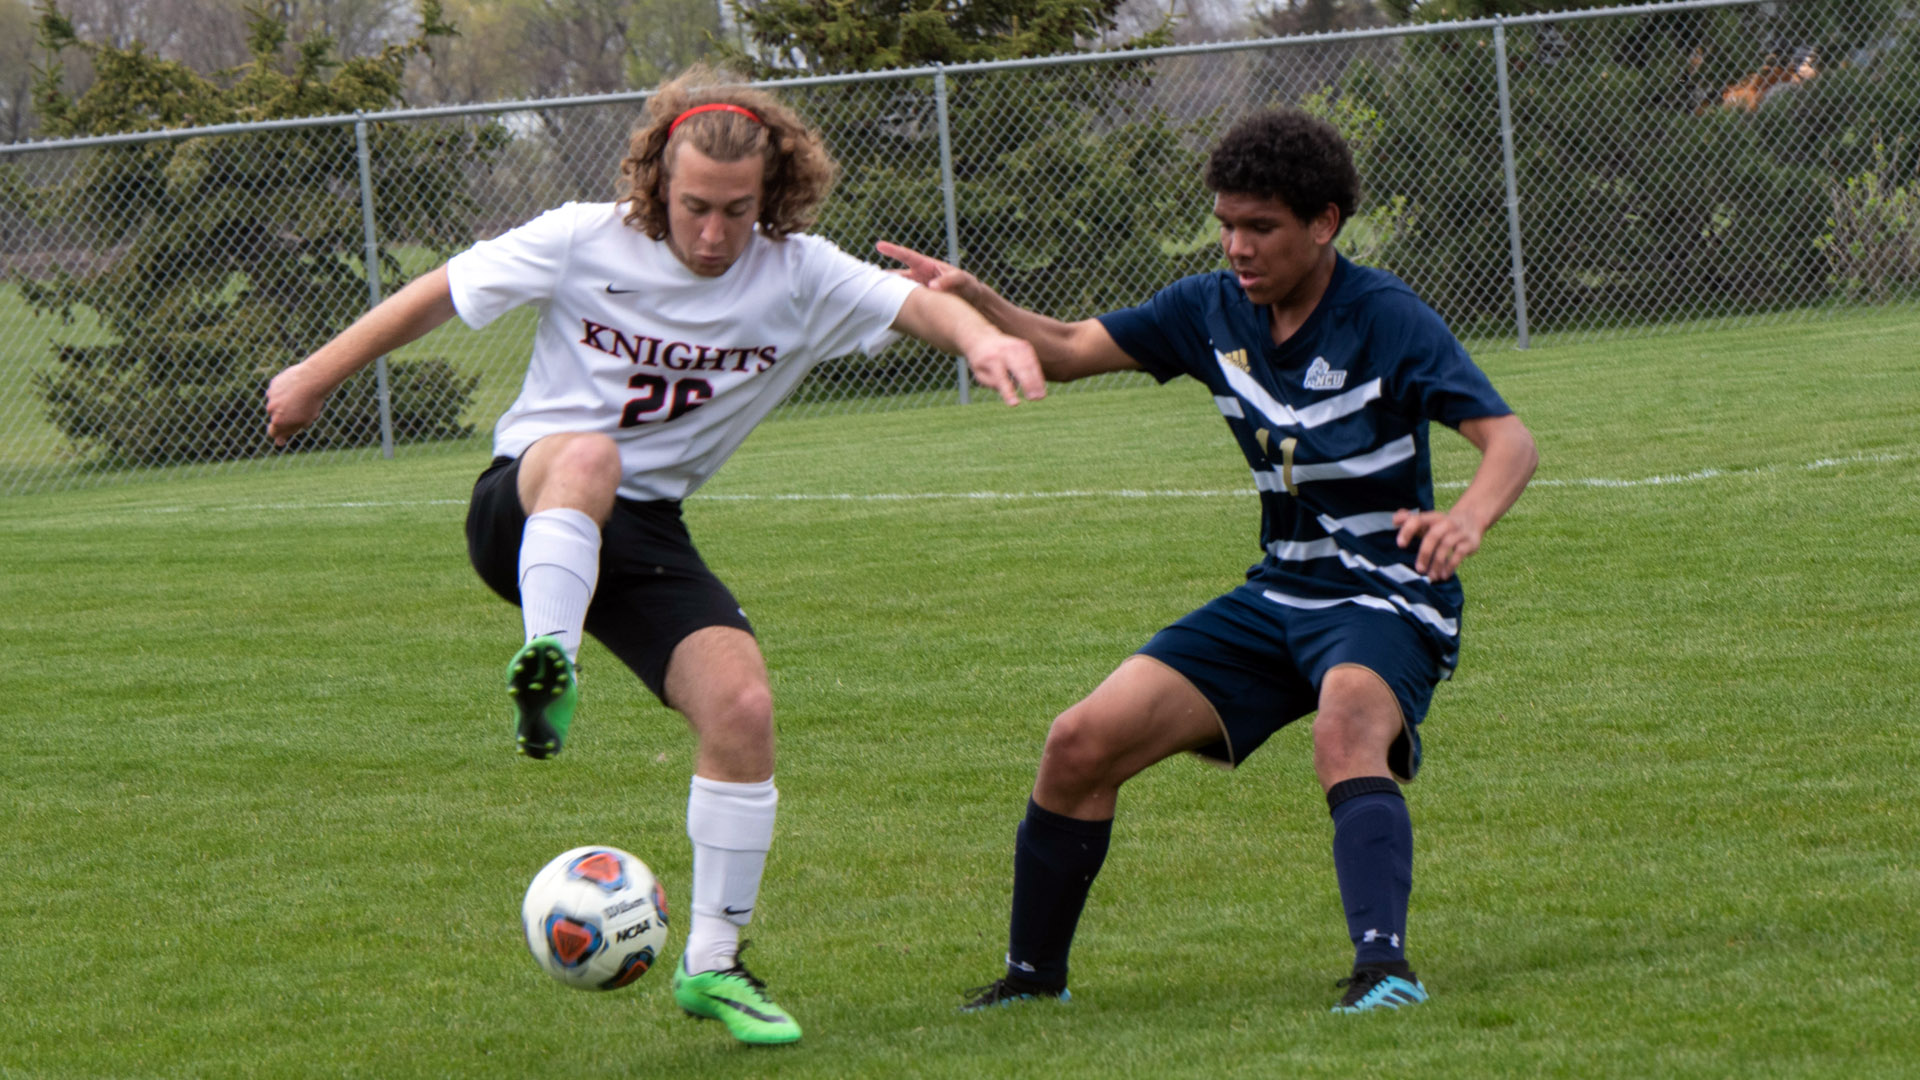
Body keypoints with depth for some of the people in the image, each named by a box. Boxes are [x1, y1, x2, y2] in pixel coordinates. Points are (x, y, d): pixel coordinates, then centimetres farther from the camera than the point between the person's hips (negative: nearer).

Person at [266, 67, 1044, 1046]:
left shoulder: (797, 277, -4)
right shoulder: (584, 242, -10)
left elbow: (916, 304, -13)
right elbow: (438, 294, 0)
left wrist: (983, 337, -36)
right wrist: (316, 378, 5)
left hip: (645, 534, 3)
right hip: (525, 509, -3)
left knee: (742, 706, -15)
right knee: (588, 458, -39)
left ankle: (712, 964, -2)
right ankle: (546, 668, -45)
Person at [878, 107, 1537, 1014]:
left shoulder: (1387, 321, -17)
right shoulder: (1214, 310, 2)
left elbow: (1509, 439, -25)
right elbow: (1068, 350, 10)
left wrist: (1466, 519, -47)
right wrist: (972, 300, -9)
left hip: (1388, 603, -6)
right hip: (1280, 596, 6)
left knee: (1346, 731, -40)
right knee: (1082, 745, -2)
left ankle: (1383, 967, -50)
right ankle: (1033, 974, 16)